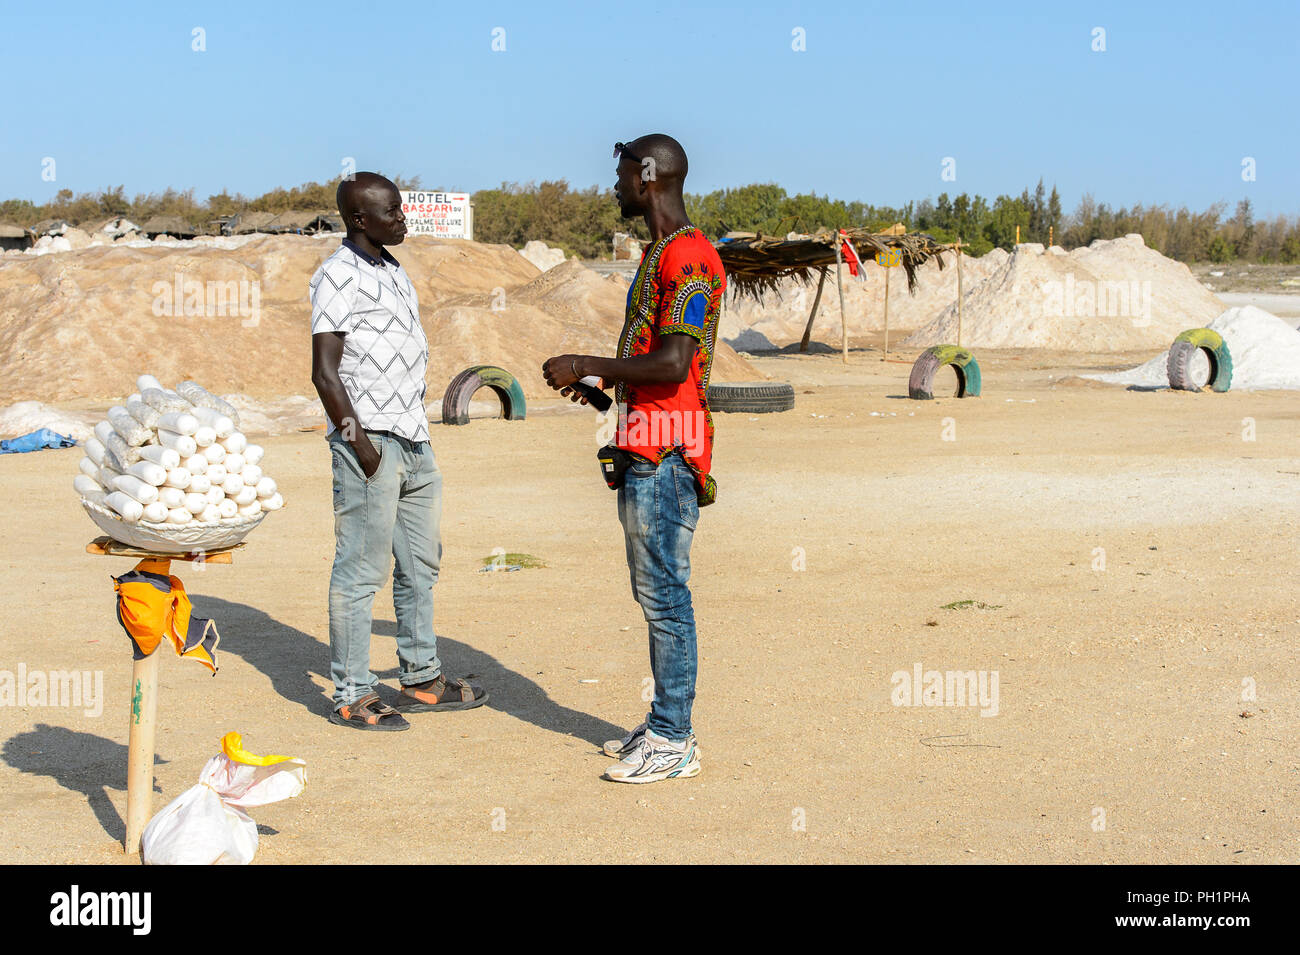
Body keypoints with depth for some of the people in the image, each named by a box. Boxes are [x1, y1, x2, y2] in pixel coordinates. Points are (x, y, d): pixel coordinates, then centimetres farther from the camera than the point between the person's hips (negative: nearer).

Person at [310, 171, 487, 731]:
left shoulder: (394, 272, 17)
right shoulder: (338, 276, -9)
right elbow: (324, 372, -14)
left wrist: (420, 433, 19)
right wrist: (359, 443, -18)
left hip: (414, 441, 9)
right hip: (370, 442, -9)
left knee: (421, 565, 14)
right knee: (361, 571, -5)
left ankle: (421, 679, 25)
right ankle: (352, 696, 2)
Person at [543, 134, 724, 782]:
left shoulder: (690, 258, -15)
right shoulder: (658, 254, 18)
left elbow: (672, 364, -23)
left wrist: (587, 365, -15)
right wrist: (597, 382, 19)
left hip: (667, 454, -11)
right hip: (643, 450, 11)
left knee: (663, 593, -5)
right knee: (653, 592, 15)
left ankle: (674, 743, 2)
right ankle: (664, 724, 24)